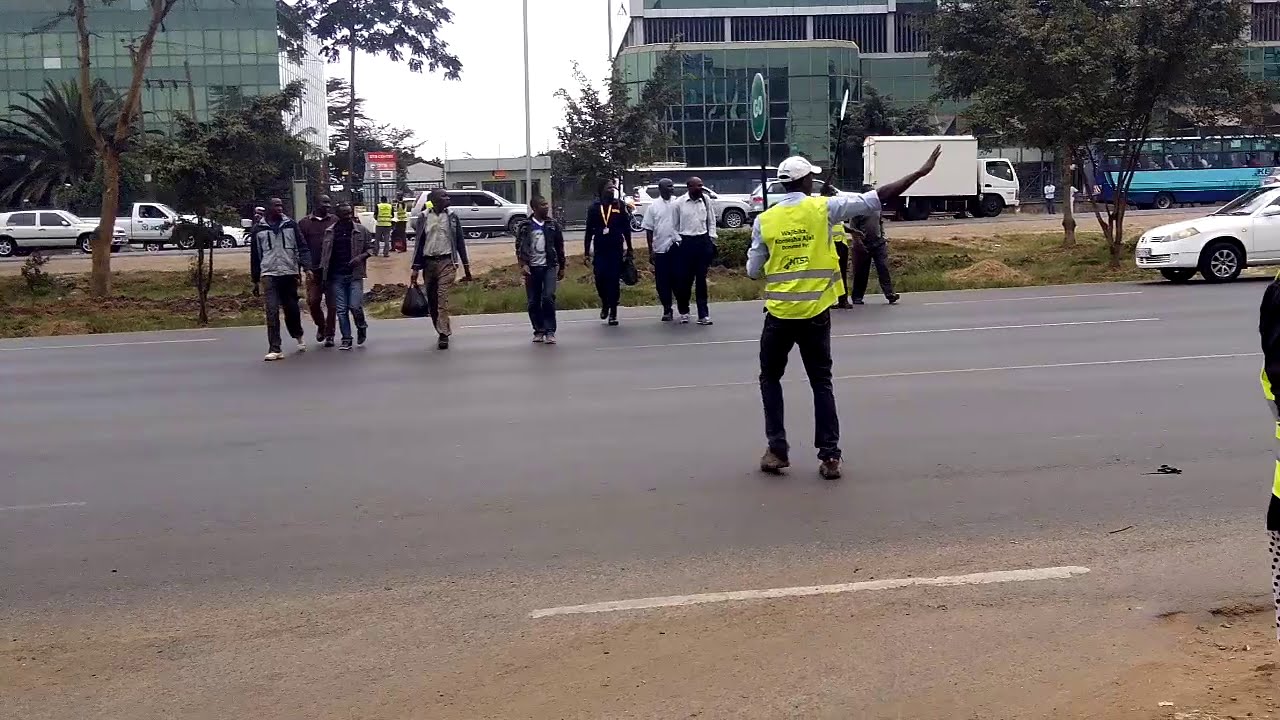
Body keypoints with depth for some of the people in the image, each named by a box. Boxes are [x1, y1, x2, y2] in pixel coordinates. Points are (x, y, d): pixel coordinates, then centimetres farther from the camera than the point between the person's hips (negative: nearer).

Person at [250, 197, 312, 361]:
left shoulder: (291, 225, 6)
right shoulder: (258, 229, 7)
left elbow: (302, 247, 1)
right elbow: (254, 255, 13)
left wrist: (306, 267, -15)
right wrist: (255, 280, 12)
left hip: (290, 273, 1)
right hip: (269, 274, -1)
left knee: (292, 308, 10)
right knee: (272, 311, -11)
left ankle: (298, 335, 39)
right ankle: (274, 349, -10)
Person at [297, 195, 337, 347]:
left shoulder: (335, 221, 6)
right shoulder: (304, 223, 6)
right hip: (314, 271, 0)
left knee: (331, 304, 3)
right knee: (313, 301, -3)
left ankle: (329, 335, 14)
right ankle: (321, 326, 24)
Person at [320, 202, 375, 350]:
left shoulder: (360, 230, 2)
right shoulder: (329, 232, 6)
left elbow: (373, 246, 6)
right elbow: (324, 251, 12)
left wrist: (361, 257, -11)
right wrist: (322, 269, 3)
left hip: (355, 275, -2)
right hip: (336, 276, 2)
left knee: (355, 306, -10)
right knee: (341, 310, 3)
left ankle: (361, 327, 21)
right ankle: (346, 340, 12)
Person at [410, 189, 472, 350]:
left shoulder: (452, 217, 5)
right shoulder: (424, 218, 5)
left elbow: (460, 242, 8)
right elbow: (418, 243, 6)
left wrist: (466, 267, 7)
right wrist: (415, 268, 1)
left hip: (447, 262, -2)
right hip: (429, 262, 2)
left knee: (443, 299, -13)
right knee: (432, 300, 7)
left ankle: (443, 334, -14)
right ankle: (441, 331, 20)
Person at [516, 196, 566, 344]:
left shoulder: (553, 225, 6)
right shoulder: (525, 227, 2)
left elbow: (560, 247, 12)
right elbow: (519, 247, 1)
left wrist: (562, 268, 13)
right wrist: (523, 265, -13)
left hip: (549, 267, 0)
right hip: (532, 268, 1)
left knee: (548, 297, -15)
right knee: (533, 302, 4)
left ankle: (550, 331, -8)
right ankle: (539, 331, 17)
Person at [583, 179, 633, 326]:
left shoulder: (620, 206, 4)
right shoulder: (594, 207, 5)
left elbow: (626, 229, 7)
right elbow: (589, 231, 7)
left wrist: (629, 249, 4)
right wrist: (586, 252, 4)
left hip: (616, 250, 0)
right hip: (600, 250, 0)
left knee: (614, 281, 0)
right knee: (600, 279, -5)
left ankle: (613, 312, 8)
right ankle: (605, 304, 22)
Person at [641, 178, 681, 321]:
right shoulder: (653, 206, 3)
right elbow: (649, 229, 4)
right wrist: (650, 251, 0)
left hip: (677, 247, -1)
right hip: (660, 249, 1)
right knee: (662, 282, 5)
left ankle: (684, 310, 9)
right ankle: (667, 310, 16)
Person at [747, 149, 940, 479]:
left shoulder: (765, 220, -2)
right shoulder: (823, 208, -5)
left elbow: (753, 270, 5)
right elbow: (877, 198, -6)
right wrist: (920, 173, -2)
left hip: (779, 314, 0)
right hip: (815, 312, 0)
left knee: (770, 378, 17)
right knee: (821, 383, 11)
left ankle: (777, 451, 12)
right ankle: (829, 456, 7)